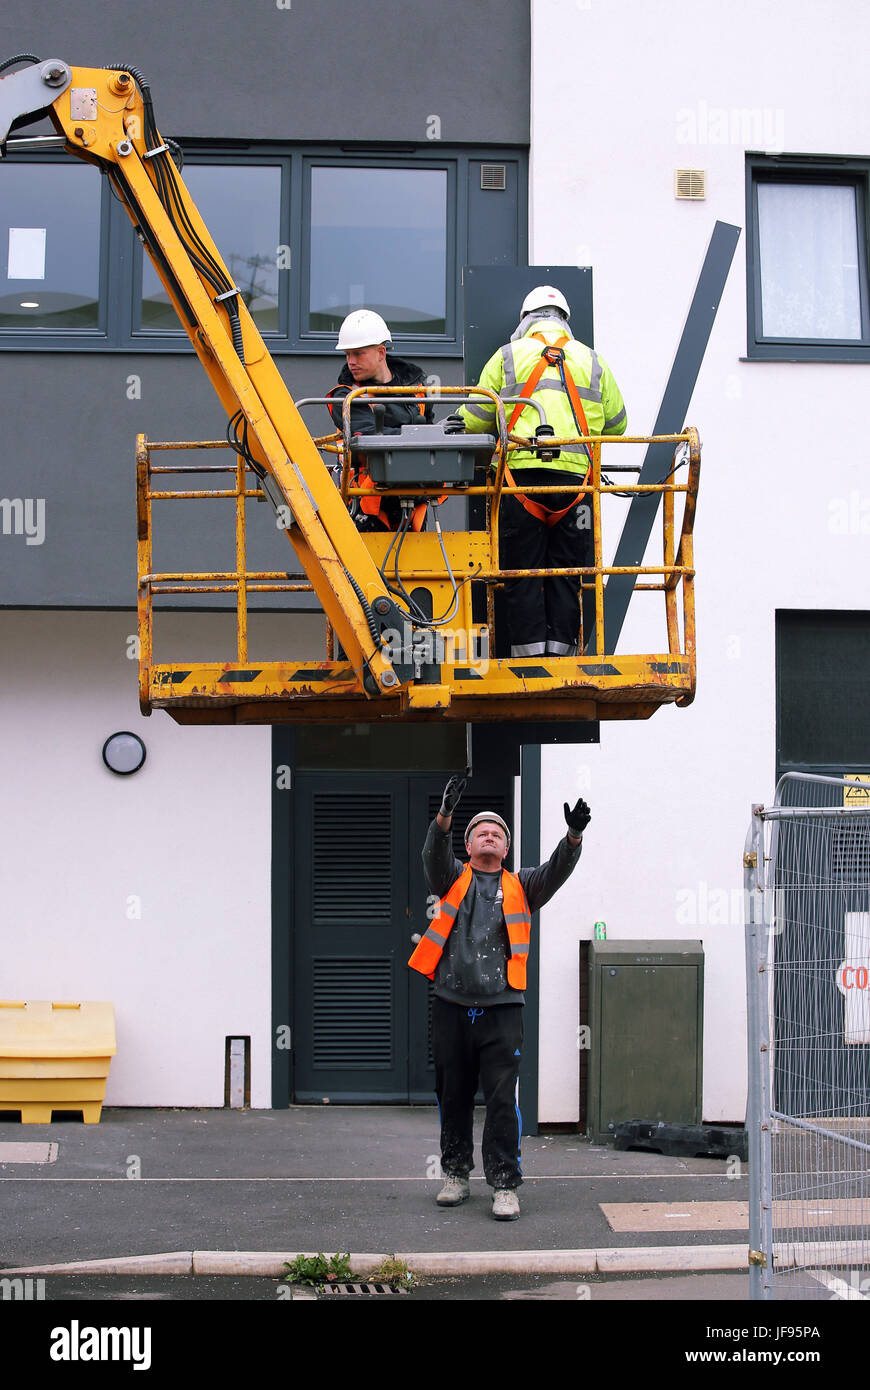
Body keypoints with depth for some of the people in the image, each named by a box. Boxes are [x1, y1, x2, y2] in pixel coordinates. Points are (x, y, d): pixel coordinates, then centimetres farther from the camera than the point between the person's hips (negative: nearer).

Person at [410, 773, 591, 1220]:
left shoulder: (520, 887, 13)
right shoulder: (454, 879, 12)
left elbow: (556, 870, -2)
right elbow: (435, 854, -8)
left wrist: (574, 836, -22)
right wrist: (446, 814, -26)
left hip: (501, 1009, -1)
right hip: (451, 1008, 1)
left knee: (502, 1098, -7)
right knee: (453, 1095, 10)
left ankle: (504, 1184, -4)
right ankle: (455, 1173, 24)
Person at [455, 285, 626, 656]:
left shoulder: (507, 357, 10)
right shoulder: (591, 361, 16)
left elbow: (475, 421, 8)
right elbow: (616, 423, 21)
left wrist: (457, 421, 31)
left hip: (521, 474, -1)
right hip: (575, 479, 1)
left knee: (523, 570, 2)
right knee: (568, 570, 5)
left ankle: (529, 651, -2)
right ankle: (560, 650, 2)